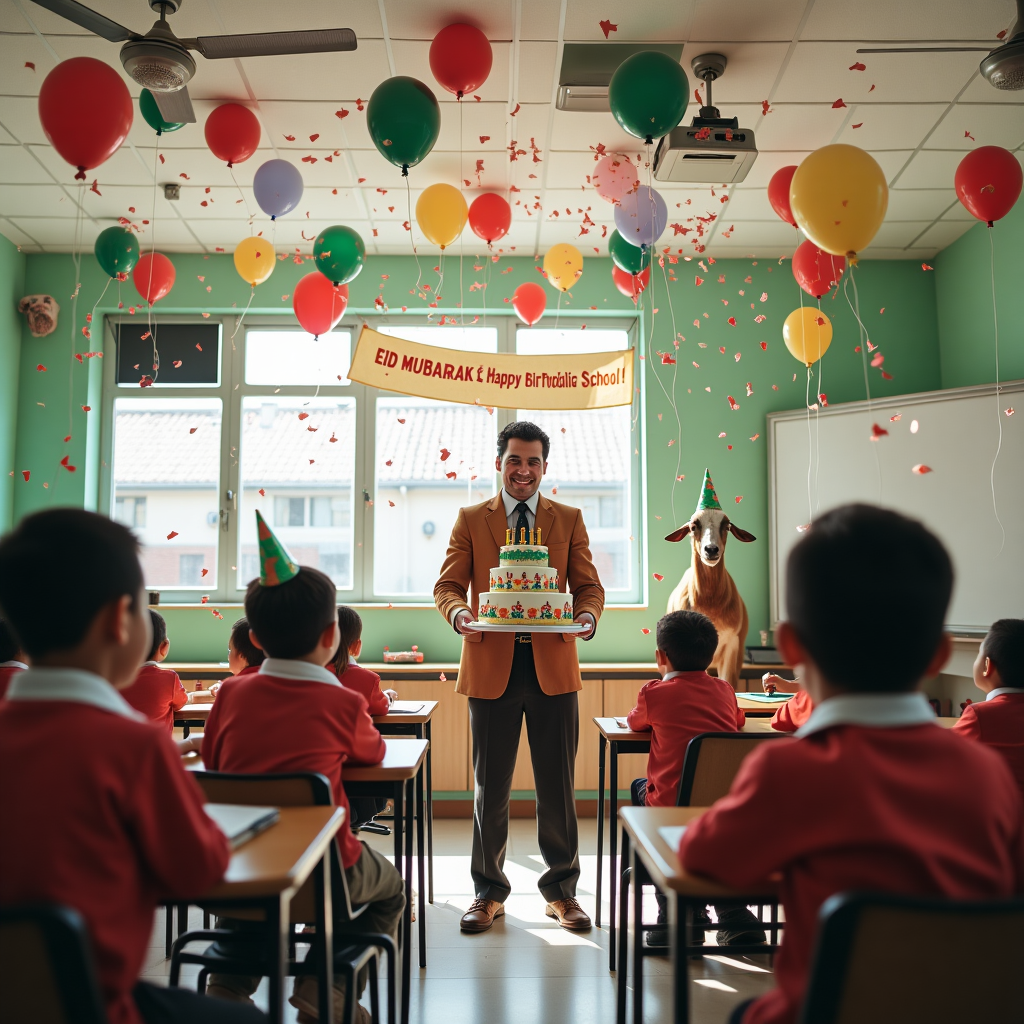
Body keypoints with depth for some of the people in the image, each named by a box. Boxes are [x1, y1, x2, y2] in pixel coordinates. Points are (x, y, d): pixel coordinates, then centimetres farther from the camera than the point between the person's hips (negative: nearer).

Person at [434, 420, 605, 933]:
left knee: (557, 787, 7)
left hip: (553, 665, 1)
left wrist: (586, 617, -15)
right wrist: (459, 613, -18)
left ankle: (561, 890, 24)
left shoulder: (569, 519, 10)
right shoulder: (470, 519, 9)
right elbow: (447, 583, 4)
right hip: (490, 666, 0)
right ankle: (489, 892, 24)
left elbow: (589, 586, 8)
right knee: (490, 788, 8)